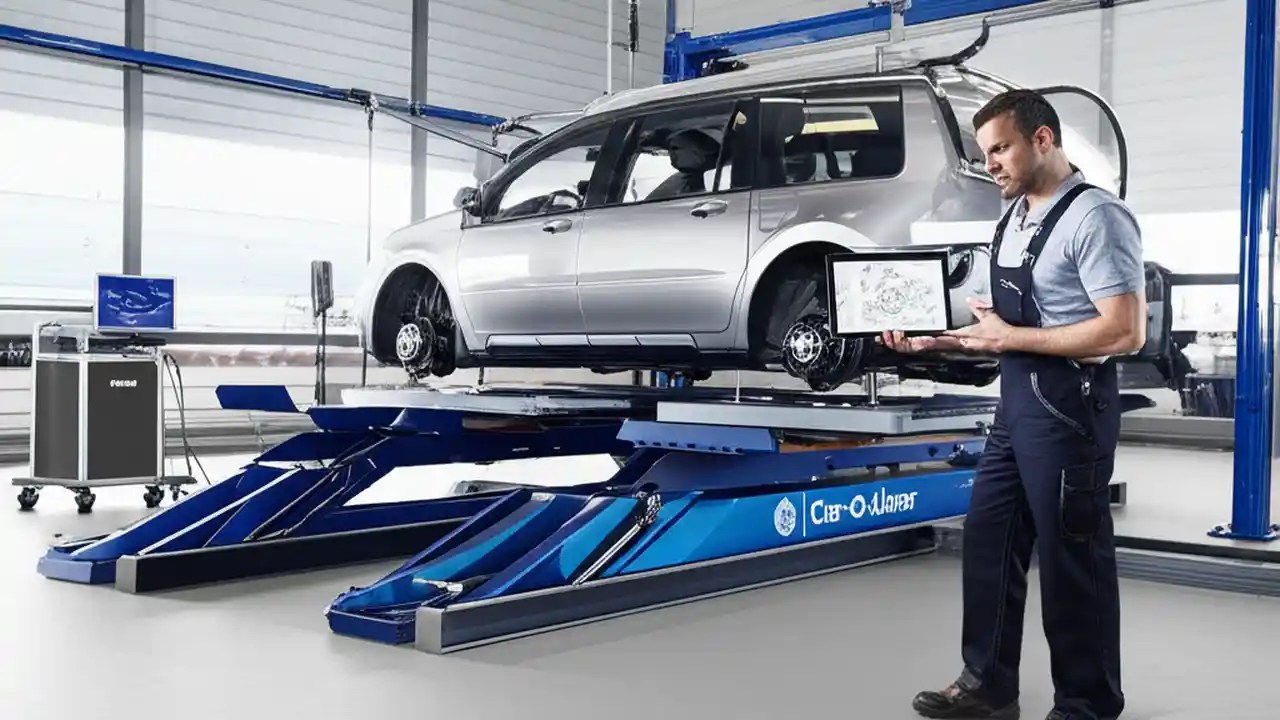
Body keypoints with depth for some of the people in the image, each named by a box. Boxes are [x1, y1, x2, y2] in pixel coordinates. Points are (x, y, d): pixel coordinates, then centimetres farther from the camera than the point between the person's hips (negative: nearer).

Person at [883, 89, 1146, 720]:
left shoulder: (1095, 217, -15)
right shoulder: (1014, 216, 12)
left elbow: (1125, 332, -22)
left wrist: (1009, 338, -20)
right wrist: (930, 340, 4)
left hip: (1067, 407, -9)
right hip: (1015, 402, 9)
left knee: (1070, 558, 3)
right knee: (989, 542, 14)